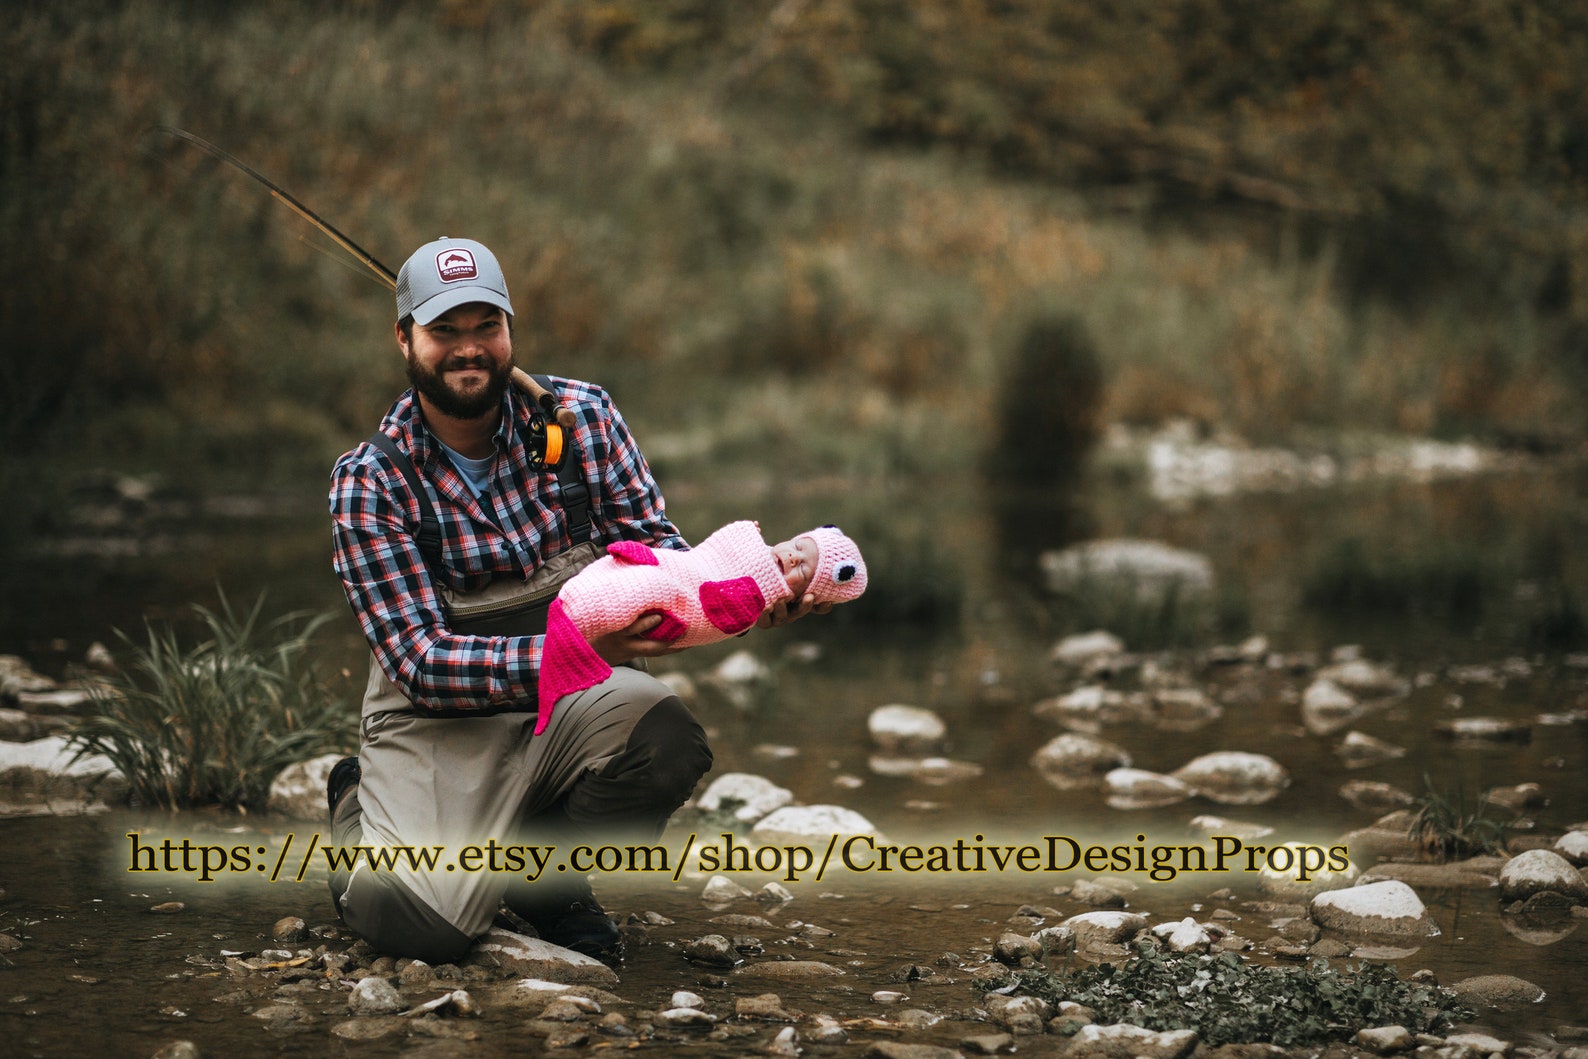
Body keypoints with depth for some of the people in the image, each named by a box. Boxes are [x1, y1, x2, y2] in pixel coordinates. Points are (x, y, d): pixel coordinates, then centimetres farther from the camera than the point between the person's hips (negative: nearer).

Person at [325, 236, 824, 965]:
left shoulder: (581, 417, -3)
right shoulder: (368, 483, -12)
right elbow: (420, 663, -19)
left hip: (577, 694, 3)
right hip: (440, 719, -3)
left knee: (662, 736, -32)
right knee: (427, 923, -24)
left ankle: (544, 875, 1)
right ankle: (360, 812, 15)